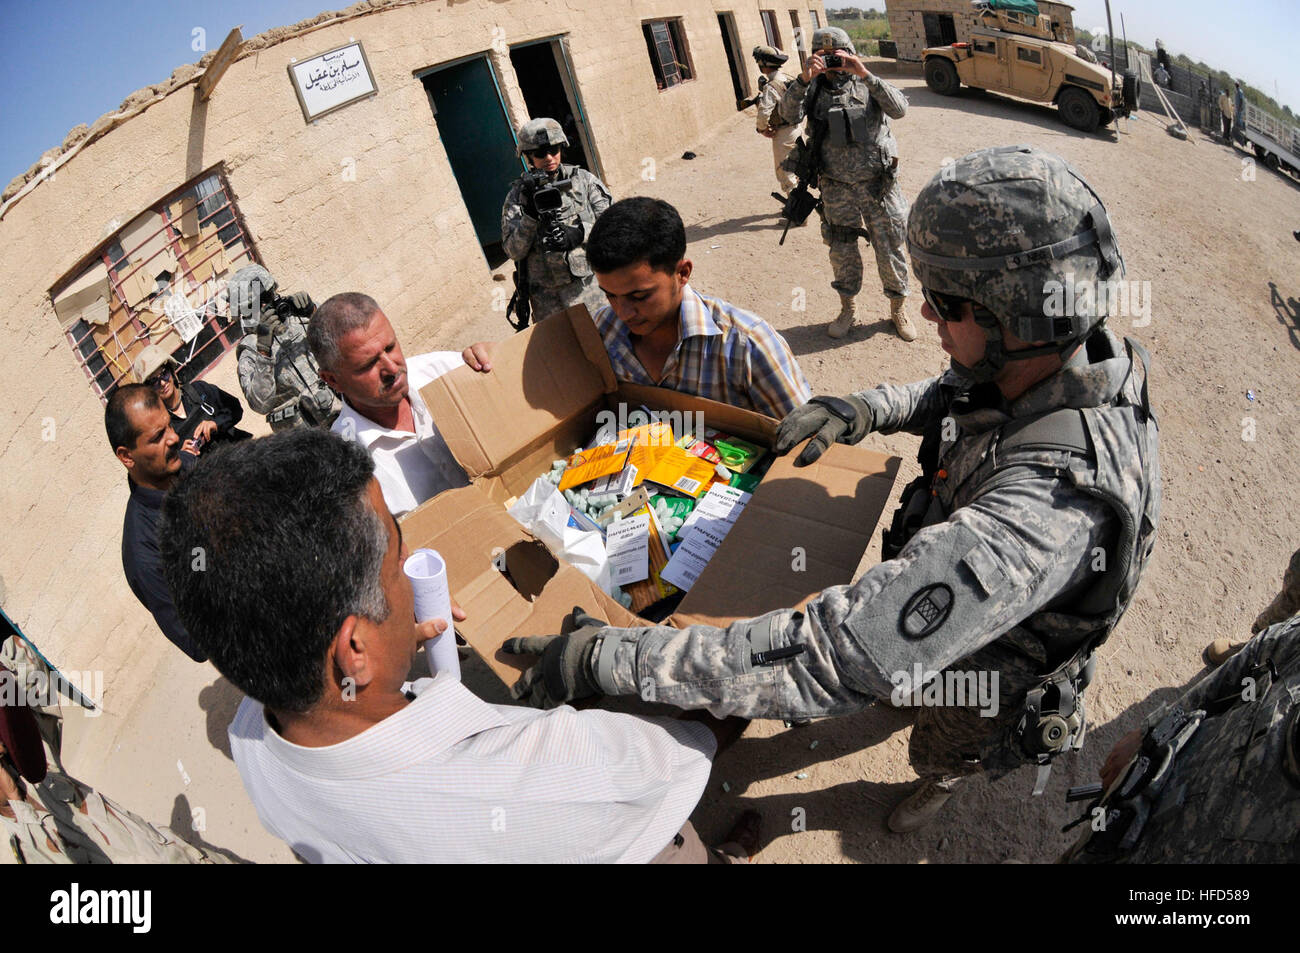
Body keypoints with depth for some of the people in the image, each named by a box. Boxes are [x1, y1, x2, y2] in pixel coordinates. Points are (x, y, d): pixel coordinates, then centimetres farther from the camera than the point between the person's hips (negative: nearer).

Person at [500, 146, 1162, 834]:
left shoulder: (1042, 506, -52)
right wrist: (865, 410, -21)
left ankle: (945, 780, 68)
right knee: (927, 695, 37)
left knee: (939, 750, 31)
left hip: (991, 676, -5)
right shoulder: (1079, 358, -22)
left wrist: (604, 660, -51)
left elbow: (834, 658, -56)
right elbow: (950, 397, 1)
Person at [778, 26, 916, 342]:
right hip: (837, 189, 1)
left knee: (890, 249, 6)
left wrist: (865, 75, -25)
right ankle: (847, 309, 30)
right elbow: (790, 114, -14)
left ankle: (898, 307, 24)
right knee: (842, 252, 11)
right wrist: (804, 79, -29)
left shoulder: (867, 85, -1)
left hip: (878, 185, -1)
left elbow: (899, 108, -17)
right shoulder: (813, 89, 4)